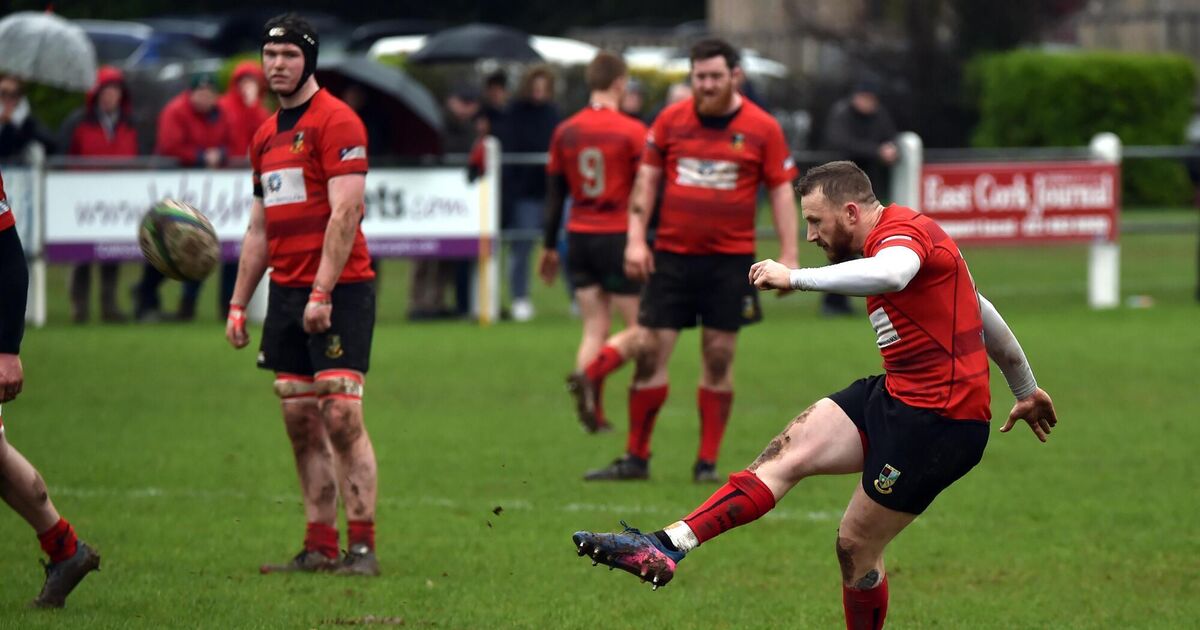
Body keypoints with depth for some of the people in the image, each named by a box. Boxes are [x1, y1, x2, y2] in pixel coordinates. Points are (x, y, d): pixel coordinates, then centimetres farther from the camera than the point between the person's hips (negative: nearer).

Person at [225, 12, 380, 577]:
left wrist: (322, 292, -20)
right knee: (300, 421, 5)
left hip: (338, 290, -8)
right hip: (286, 292, 8)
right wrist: (238, 303, 19)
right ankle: (320, 546, 7)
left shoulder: (336, 121, -7)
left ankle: (362, 546, -10)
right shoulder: (265, 137, 17)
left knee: (341, 416, -12)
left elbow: (345, 212, -15)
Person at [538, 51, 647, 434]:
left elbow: (554, 194, 12)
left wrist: (549, 247, 19)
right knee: (639, 329, 1)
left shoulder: (565, 132, 7)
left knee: (594, 328, 9)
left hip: (579, 239, 5)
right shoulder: (632, 132, -8)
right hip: (618, 238, -5)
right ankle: (590, 374, -23)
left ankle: (593, 413, 0)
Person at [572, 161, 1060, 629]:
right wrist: (1026, 388, 37)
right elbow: (981, 311, 27)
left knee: (856, 546, -3)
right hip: (894, 396, 10)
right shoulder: (897, 240, 17)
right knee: (789, 452, -7)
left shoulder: (902, 231, -15)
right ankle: (666, 547, -16)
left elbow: (890, 274, -43)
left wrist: (796, 278, -40)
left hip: (937, 420, -10)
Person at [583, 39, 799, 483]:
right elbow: (646, 179, 7)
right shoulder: (671, 121, 3)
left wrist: (789, 255, -5)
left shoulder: (762, 129, -1)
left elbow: (782, 191, 1)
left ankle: (707, 461, 10)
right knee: (651, 354, -1)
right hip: (671, 255, 1)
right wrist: (635, 238, -2)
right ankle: (636, 458, 8)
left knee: (718, 359, 0)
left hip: (730, 259, -1)